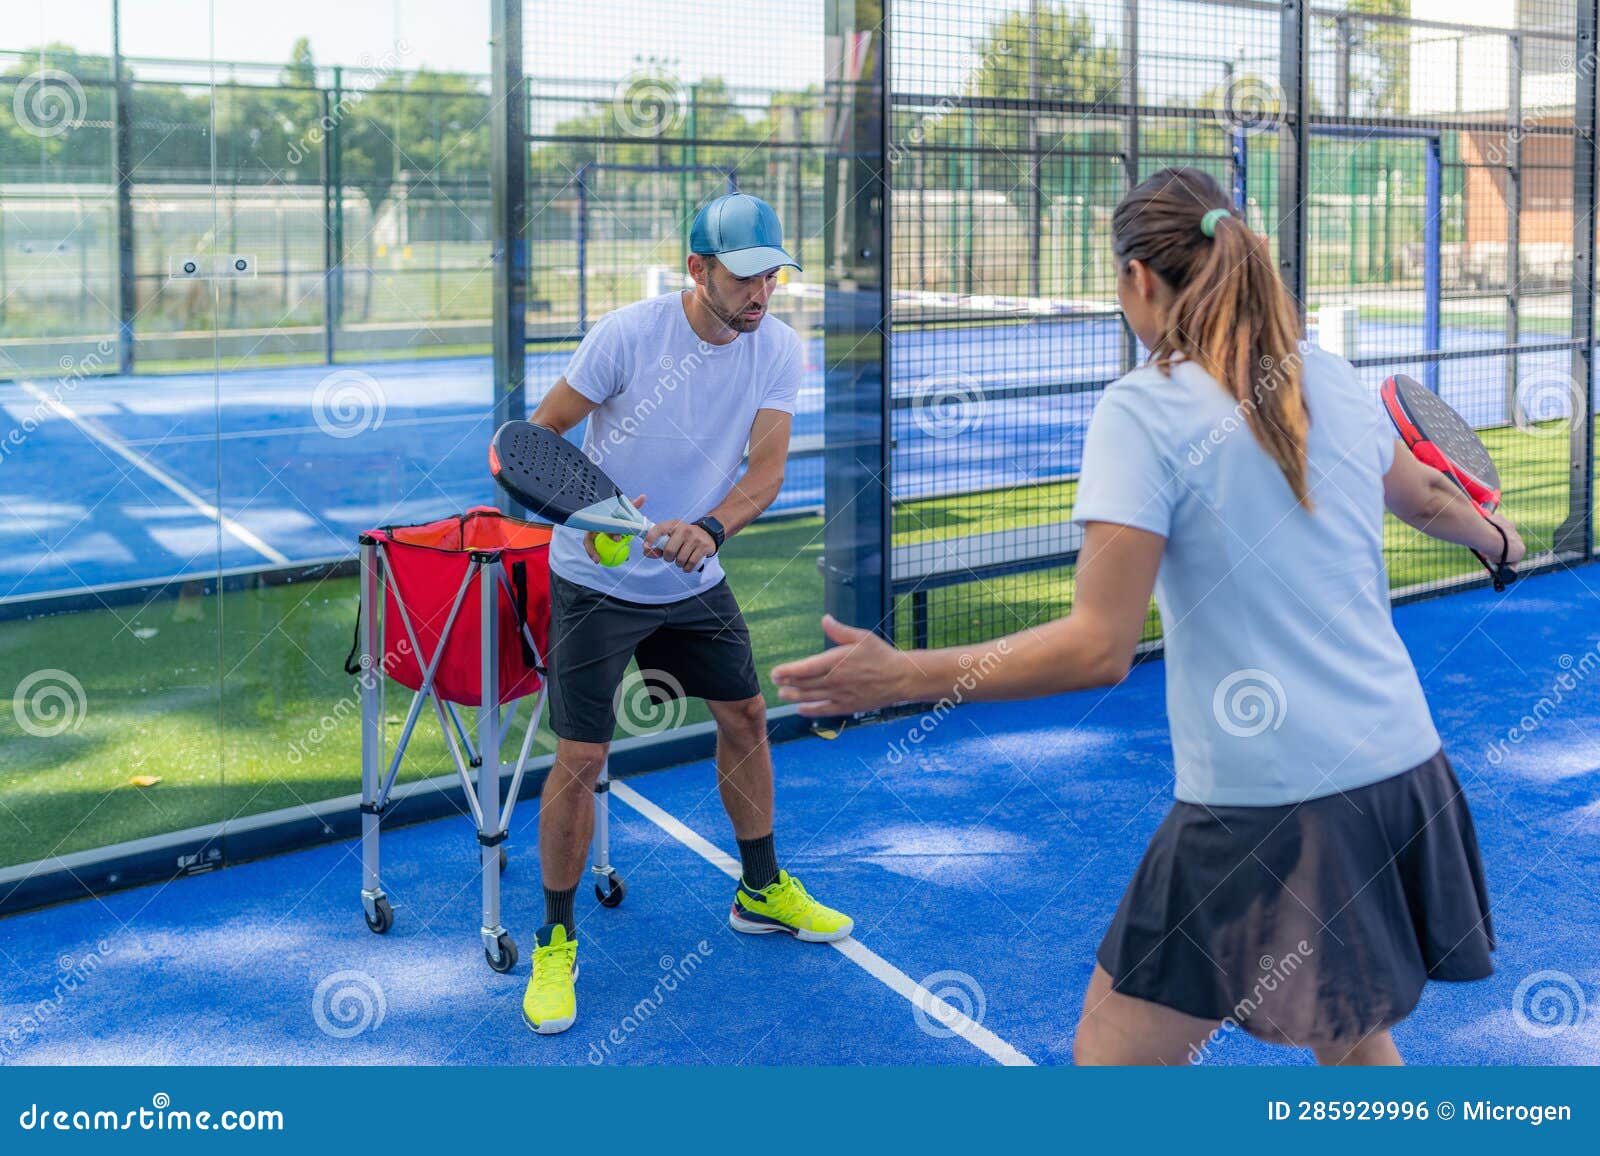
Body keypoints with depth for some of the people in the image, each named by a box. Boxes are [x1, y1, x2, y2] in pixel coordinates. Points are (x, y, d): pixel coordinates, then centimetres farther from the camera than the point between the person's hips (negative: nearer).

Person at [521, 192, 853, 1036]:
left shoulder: (779, 347, -8)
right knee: (580, 759, -7)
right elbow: (540, 434, -13)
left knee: (745, 716, 15)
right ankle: (555, 941, 10)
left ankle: (762, 890, 37)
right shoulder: (627, 334, -21)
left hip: (694, 580, 5)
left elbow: (766, 468, -13)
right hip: (597, 581, -5)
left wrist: (710, 529, -32)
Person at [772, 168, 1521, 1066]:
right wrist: (1494, 535, 52)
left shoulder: (1143, 410, -11)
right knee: (1354, 1043, 27)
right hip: (1403, 773, 7)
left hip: (1262, 809, -7)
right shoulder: (1335, 381, 8)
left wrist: (902, 675, -12)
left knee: (1111, 1056, 6)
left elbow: (1100, 648, -18)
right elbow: (1426, 497, 29)